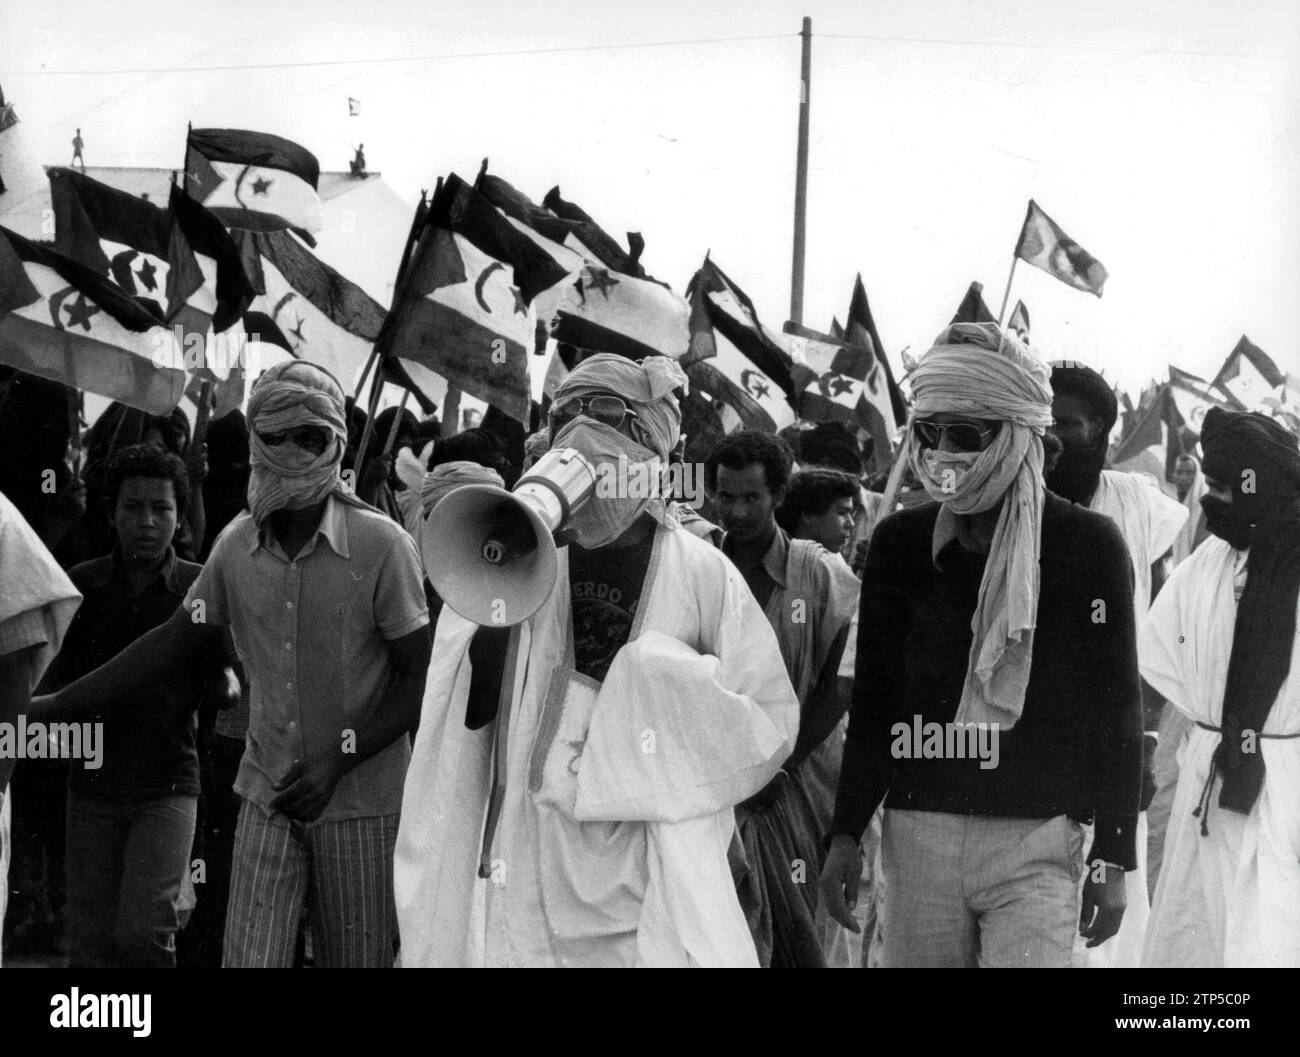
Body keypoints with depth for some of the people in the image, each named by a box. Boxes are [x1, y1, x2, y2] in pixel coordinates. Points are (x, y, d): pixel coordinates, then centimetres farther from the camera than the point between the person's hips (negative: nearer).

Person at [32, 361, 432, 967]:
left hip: (361, 803, -3)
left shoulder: (381, 546, -13)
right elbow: (173, 644, 12)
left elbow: (423, 680, -9)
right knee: (248, 958, -5)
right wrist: (51, 704, 9)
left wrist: (337, 761, -17)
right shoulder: (238, 546, 0)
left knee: (357, 960, 5)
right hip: (268, 795, 3)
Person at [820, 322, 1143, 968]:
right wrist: (846, 834, 7)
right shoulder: (899, 543, 7)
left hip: (1036, 845, -3)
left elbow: (1116, 711, 2)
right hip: (918, 836, 3)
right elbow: (872, 698, 12)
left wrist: (1112, 859, 0)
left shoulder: (1089, 545, -2)